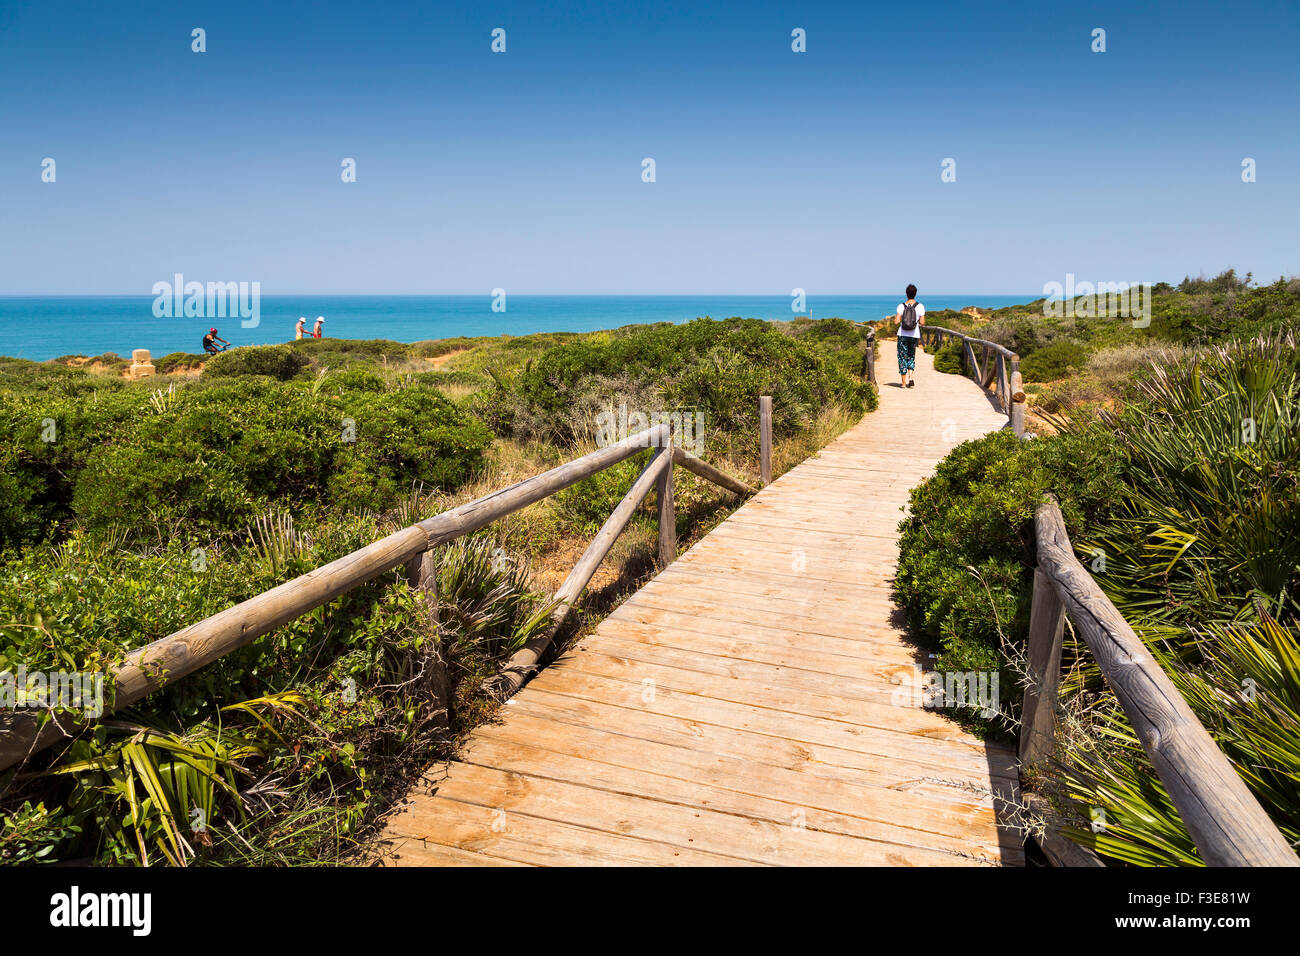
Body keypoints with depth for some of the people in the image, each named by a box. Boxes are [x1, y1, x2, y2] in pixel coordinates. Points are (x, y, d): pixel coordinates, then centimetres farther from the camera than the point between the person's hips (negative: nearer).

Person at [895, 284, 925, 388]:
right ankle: (911, 377, -2)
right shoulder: (920, 306, -2)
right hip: (914, 335, 1)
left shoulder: (901, 306, -4)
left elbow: (897, 321, -9)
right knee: (911, 356, 18)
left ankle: (904, 382, 4)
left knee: (902, 357, 6)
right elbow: (922, 322, -7)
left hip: (903, 334, -1)